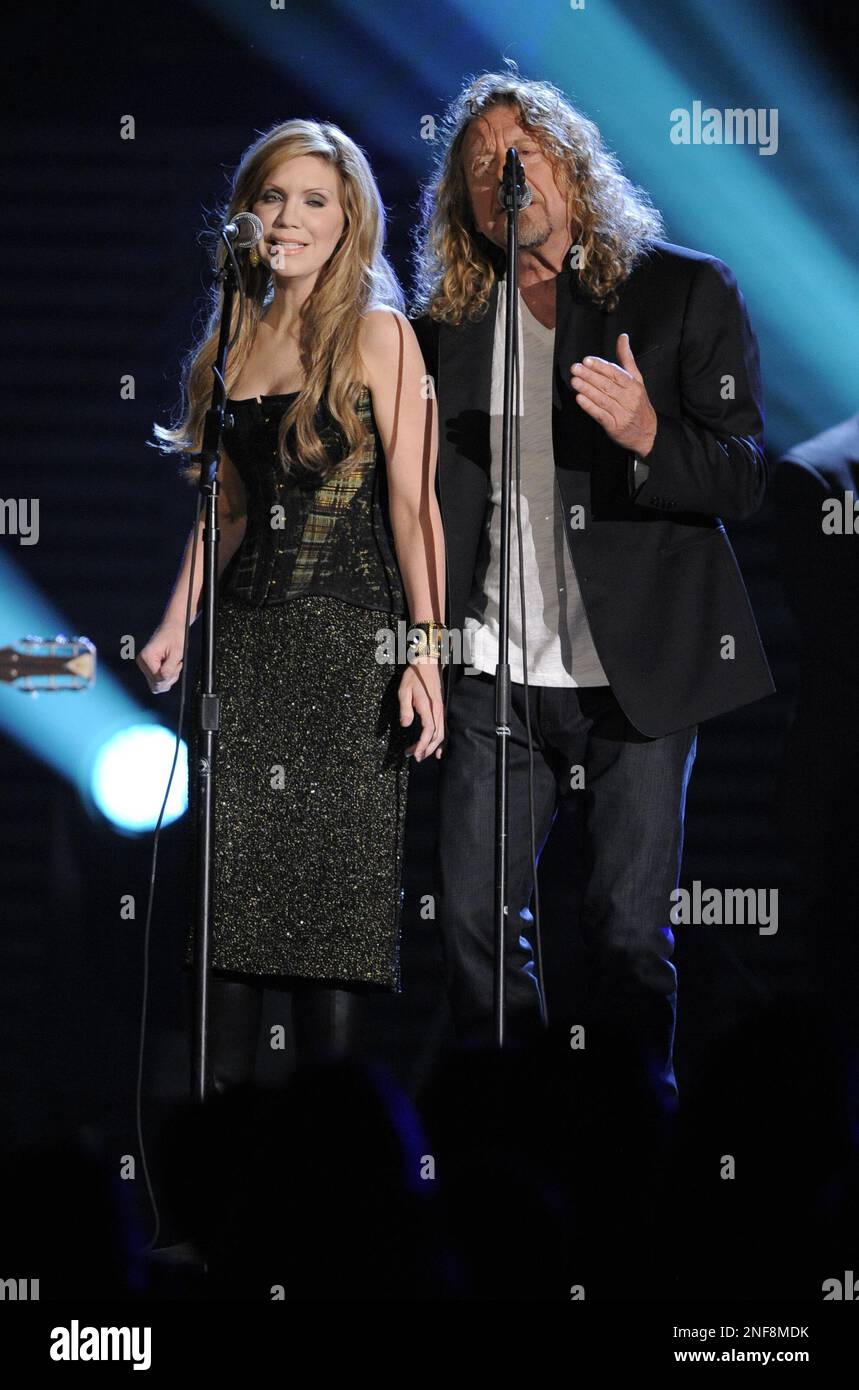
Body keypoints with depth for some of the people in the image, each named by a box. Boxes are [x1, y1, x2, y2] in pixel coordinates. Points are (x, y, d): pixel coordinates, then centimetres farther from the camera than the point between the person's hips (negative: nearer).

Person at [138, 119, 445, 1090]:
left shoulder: (376, 335, -1)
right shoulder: (234, 339, 14)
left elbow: (413, 505, -7)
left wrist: (424, 648, -15)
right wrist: (177, 623, 9)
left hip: (349, 641, -5)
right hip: (244, 635, 5)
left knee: (336, 890, -5)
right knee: (232, 882, 0)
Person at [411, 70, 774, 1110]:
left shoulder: (686, 292, 2)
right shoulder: (445, 326, 11)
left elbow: (744, 477, -4)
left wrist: (648, 436, -24)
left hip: (635, 674, -3)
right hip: (491, 678, 3)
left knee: (628, 935, 0)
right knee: (475, 922, 1)